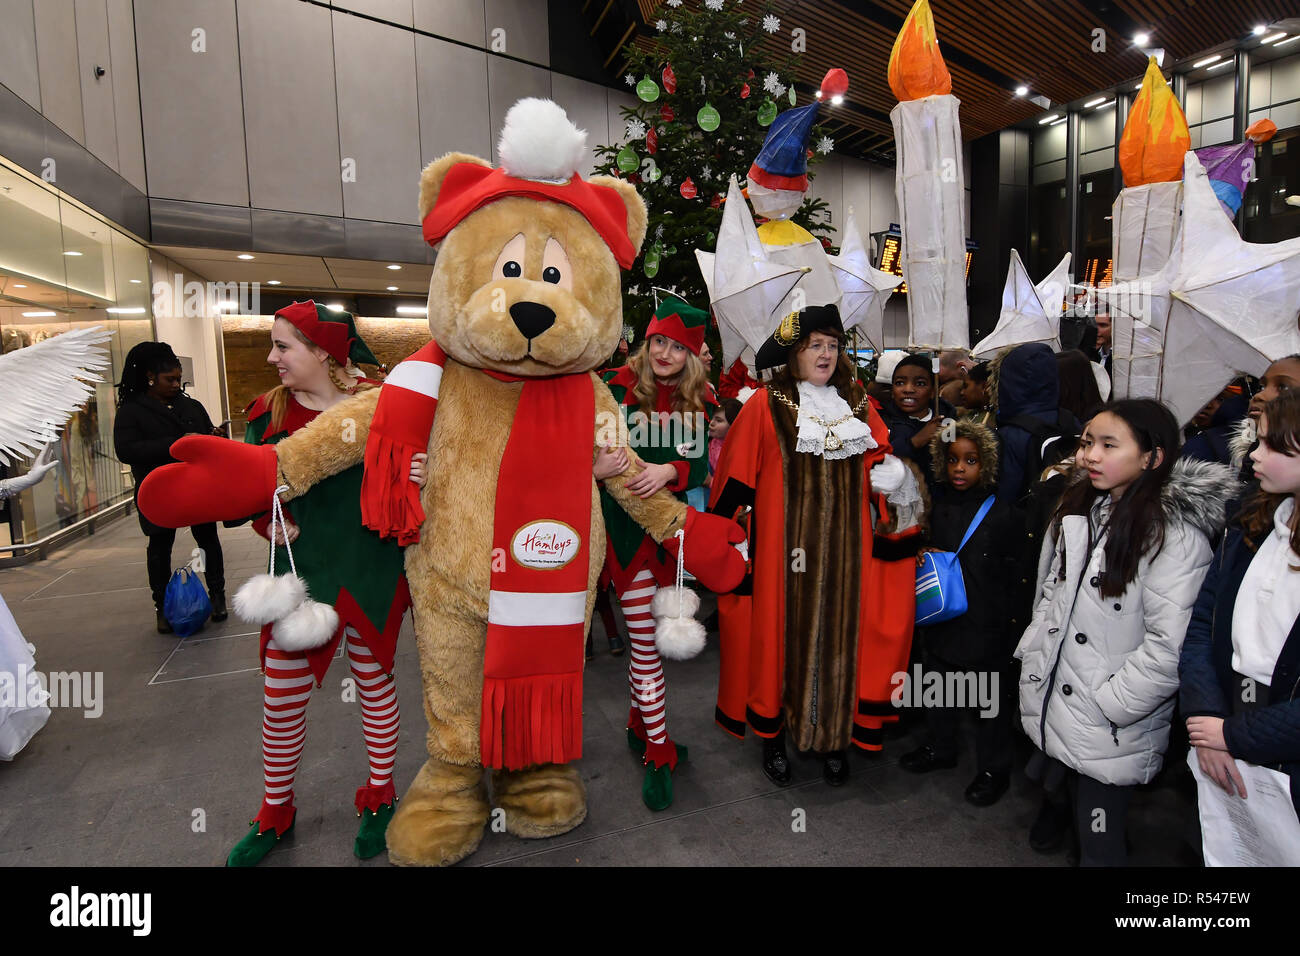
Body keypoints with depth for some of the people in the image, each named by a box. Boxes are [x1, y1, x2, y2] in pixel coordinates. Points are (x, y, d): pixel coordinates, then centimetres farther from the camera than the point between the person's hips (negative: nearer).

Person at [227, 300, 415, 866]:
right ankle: (275, 812, 35)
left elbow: (414, 471, -2)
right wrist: (266, 523, -10)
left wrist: (420, 475, -25)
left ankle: (380, 796, 35)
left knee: (375, 680, 13)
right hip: (299, 569, 3)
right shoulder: (269, 411, 2)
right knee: (282, 697, 10)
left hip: (371, 570, -2)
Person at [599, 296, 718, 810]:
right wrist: (604, 460, -22)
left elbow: (700, 464, -5)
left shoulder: (698, 401, 5)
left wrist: (668, 470, -24)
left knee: (650, 635, 16)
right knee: (646, 641, -3)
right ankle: (658, 753, 12)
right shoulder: (617, 386, -6)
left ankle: (640, 725, 36)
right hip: (626, 524, -4)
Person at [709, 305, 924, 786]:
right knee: (781, 632, 5)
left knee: (838, 632, 7)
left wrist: (891, 475, -7)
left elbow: (882, 467, 14)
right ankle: (773, 735, 23)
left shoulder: (858, 406, 11)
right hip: (784, 544, -3)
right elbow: (735, 479, -2)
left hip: (844, 546, 3)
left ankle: (834, 736, 25)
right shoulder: (765, 406, -1)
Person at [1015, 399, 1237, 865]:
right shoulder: (1080, 510, 4)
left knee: (1098, 842, 8)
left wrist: (1108, 704, -17)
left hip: (1110, 731, -6)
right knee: (1055, 787, 25)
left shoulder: (1176, 535, -20)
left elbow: (1169, 647, -23)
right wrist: (1031, 656, 8)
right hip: (1051, 700, 6)